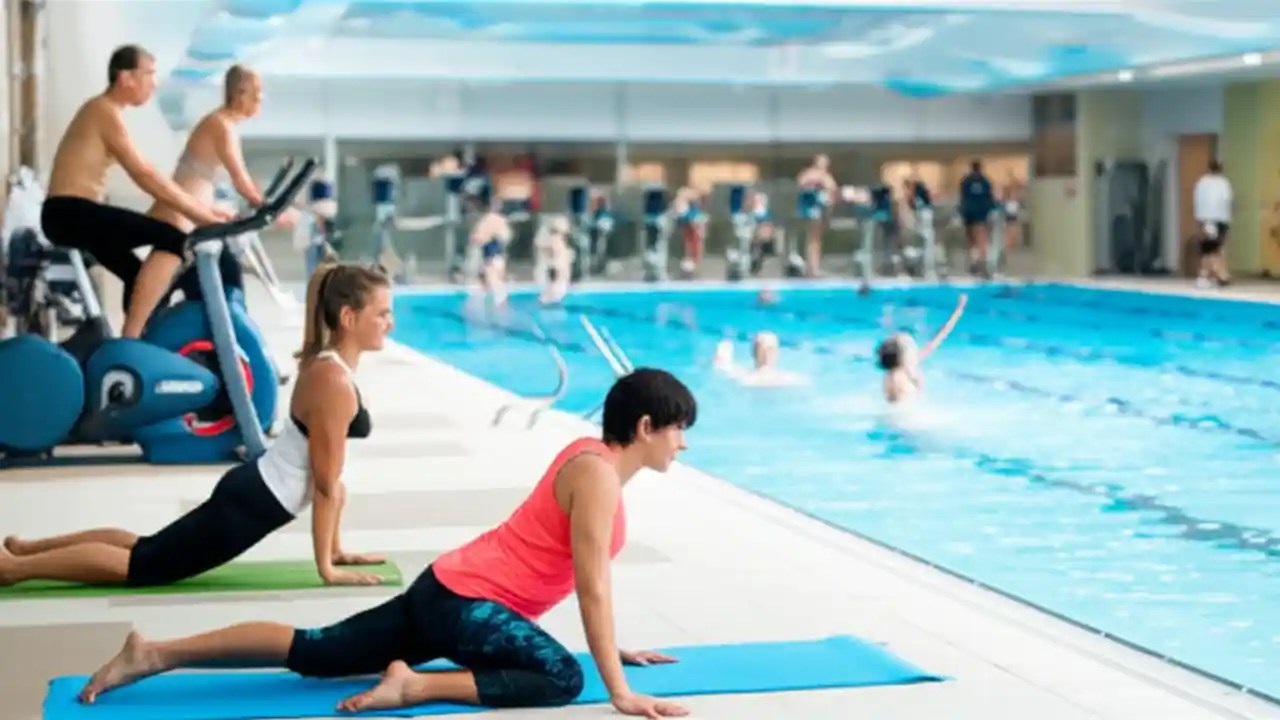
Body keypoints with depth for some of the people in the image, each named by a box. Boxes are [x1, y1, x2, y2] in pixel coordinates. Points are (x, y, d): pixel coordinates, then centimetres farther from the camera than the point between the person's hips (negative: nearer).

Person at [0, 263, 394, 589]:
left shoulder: (327, 366, 8)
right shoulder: (334, 383, -23)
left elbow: (329, 475, 14)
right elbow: (326, 485, -19)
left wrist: (335, 548, 16)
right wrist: (326, 567, -13)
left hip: (251, 491, 10)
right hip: (253, 504, -10)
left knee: (146, 549, 20)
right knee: (141, 566, -1)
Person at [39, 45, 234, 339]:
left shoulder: (106, 112, 19)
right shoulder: (106, 112, -11)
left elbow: (146, 174, 16)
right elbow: (144, 176, -16)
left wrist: (200, 207, 9)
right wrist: (198, 213, -14)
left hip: (74, 214, 11)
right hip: (69, 212, -11)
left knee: (139, 276, 21)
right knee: (172, 239, -21)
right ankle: (130, 339, -21)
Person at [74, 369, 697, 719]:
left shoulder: (589, 455, 13)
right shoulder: (597, 476, -16)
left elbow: (588, 576, 22)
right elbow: (593, 588, -22)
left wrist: (613, 646, 24)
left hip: (448, 590, 9)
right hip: (467, 601, -9)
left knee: (313, 651, 8)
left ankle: (153, 654, 5)